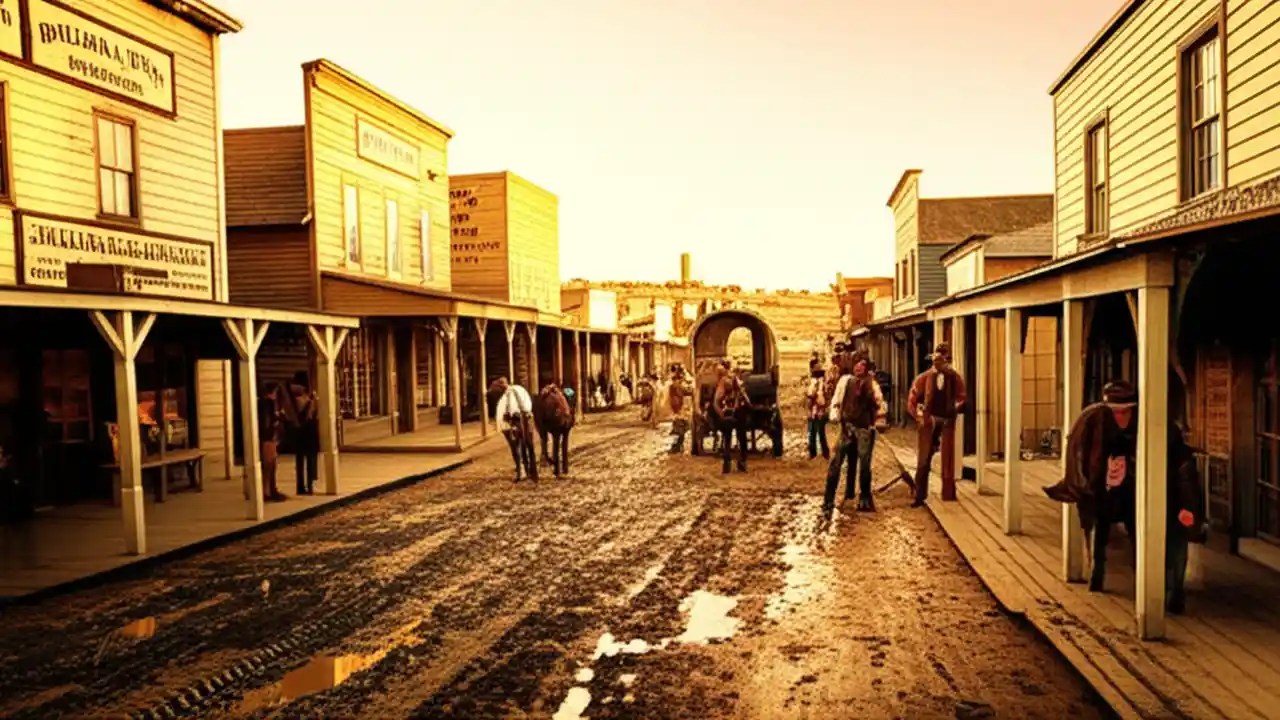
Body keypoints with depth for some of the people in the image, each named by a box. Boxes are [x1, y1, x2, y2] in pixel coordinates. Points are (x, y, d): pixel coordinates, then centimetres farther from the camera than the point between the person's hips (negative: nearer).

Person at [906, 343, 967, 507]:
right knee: (923, 461, 6)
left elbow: (961, 399, 1)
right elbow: (912, 399, 1)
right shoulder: (924, 377, 1)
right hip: (928, 422, 0)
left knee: (948, 461, 9)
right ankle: (920, 496, 15)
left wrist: (955, 409, -17)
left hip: (947, 422, 0)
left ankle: (949, 496, 19)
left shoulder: (955, 378, 2)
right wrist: (920, 416, -7)